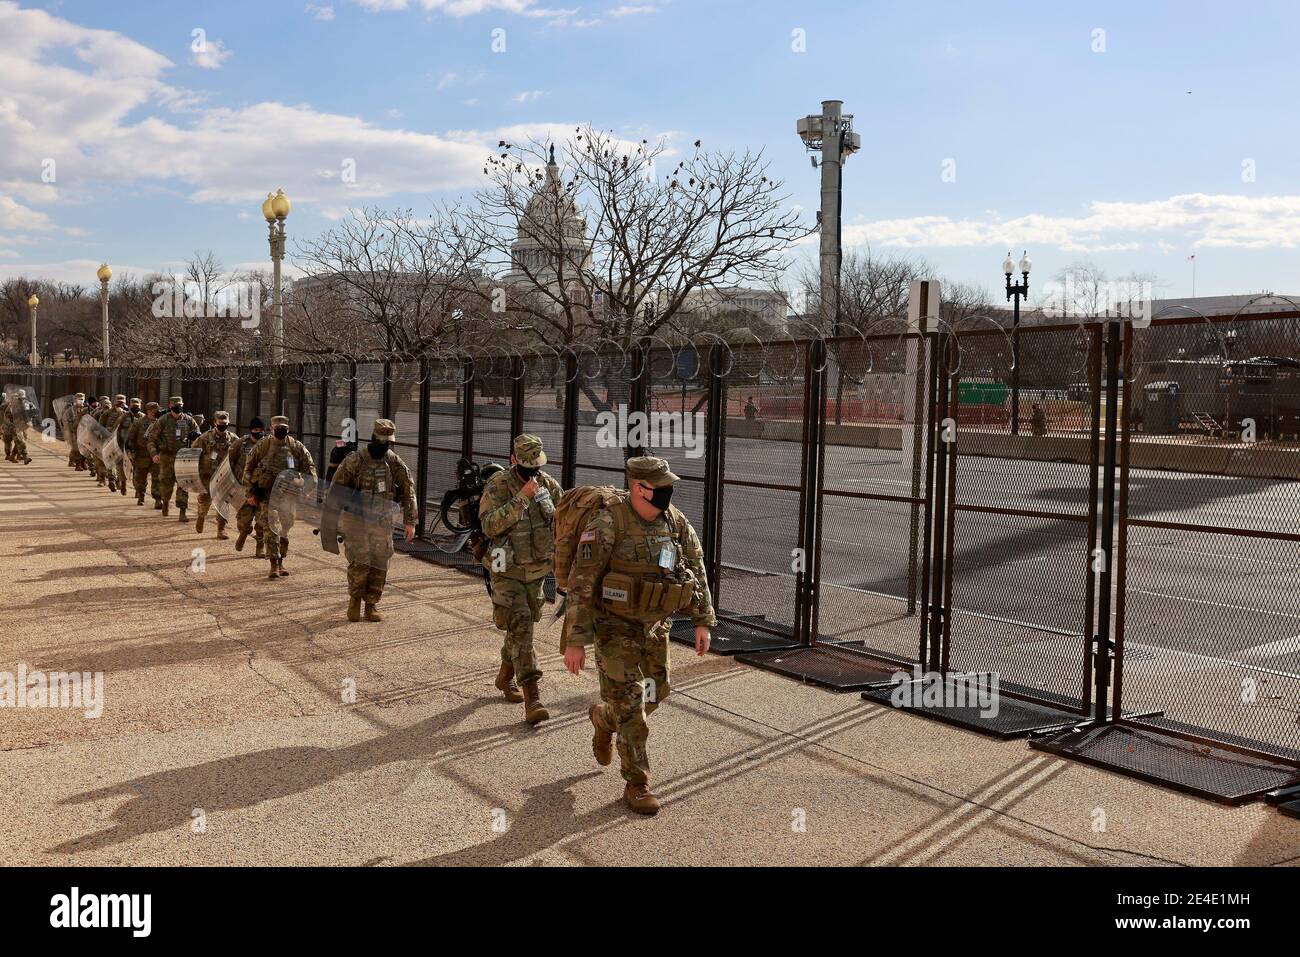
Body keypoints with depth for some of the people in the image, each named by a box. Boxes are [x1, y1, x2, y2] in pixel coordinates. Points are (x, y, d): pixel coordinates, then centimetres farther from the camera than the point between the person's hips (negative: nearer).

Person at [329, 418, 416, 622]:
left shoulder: (394, 461, 1)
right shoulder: (355, 460, -8)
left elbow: (408, 490, 3)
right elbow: (338, 488, -3)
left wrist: (410, 521, -2)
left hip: (383, 520, 3)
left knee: (379, 565, 3)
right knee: (360, 563, -9)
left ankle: (371, 605, 15)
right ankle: (354, 599, 15)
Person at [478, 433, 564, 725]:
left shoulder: (547, 484, 1)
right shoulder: (497, 485, -14)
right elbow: (490, 525, -26)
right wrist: (522, 499, -31)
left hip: (537, 570, 5)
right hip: (508, 572, -5)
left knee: (522, 625, 18)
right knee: (520, 628, -11)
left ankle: (506, 675, 40)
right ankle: (531, 697, -12)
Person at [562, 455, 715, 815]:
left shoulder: (675, 521, -4)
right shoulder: (607, 524, -22)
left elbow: (696, 569, 6)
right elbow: (581, 584, -20)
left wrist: (702, 621, 3)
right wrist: (575, 641, -21)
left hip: (654, 625, 6)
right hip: (615, 626, -6)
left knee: (655, 694, 15)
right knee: (630, 706, -4)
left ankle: (603, 718, 44)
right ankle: (637, 785, 12)